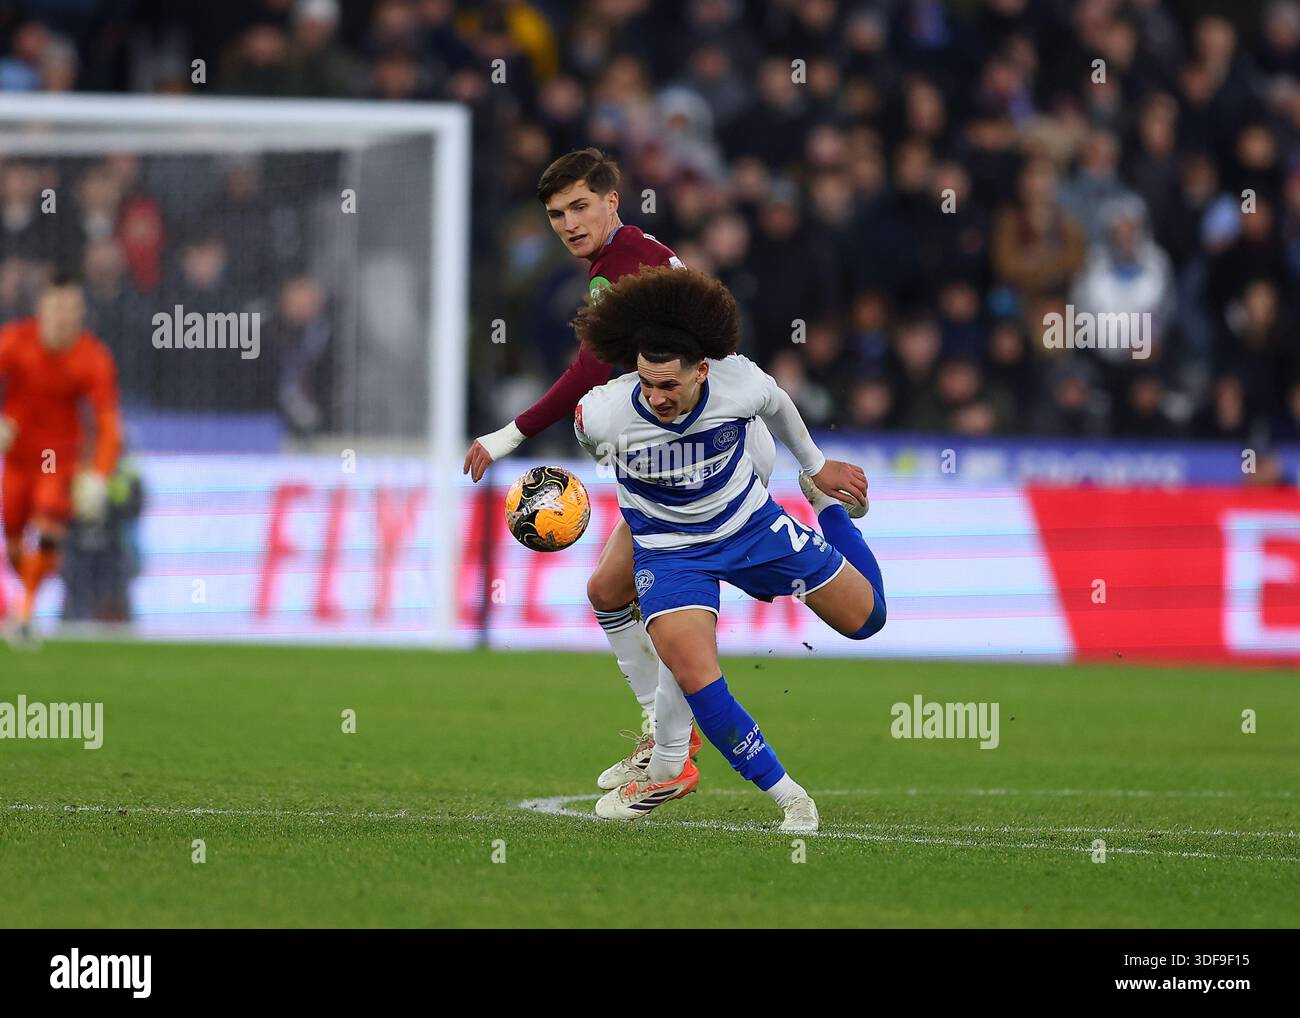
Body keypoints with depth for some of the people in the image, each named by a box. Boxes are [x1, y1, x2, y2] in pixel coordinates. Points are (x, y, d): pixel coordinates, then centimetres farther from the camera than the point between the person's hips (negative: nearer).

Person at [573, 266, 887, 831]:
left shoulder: (740, 383, -26)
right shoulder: (603, 413, -30)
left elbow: (777, 405, 0)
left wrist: (816, 463, 15)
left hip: (751, 524, 2)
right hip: (668, 547, -2)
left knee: (865, 617, 14)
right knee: (694, 678, -25)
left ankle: (824, 501, 44)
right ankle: (786, 796, -8)